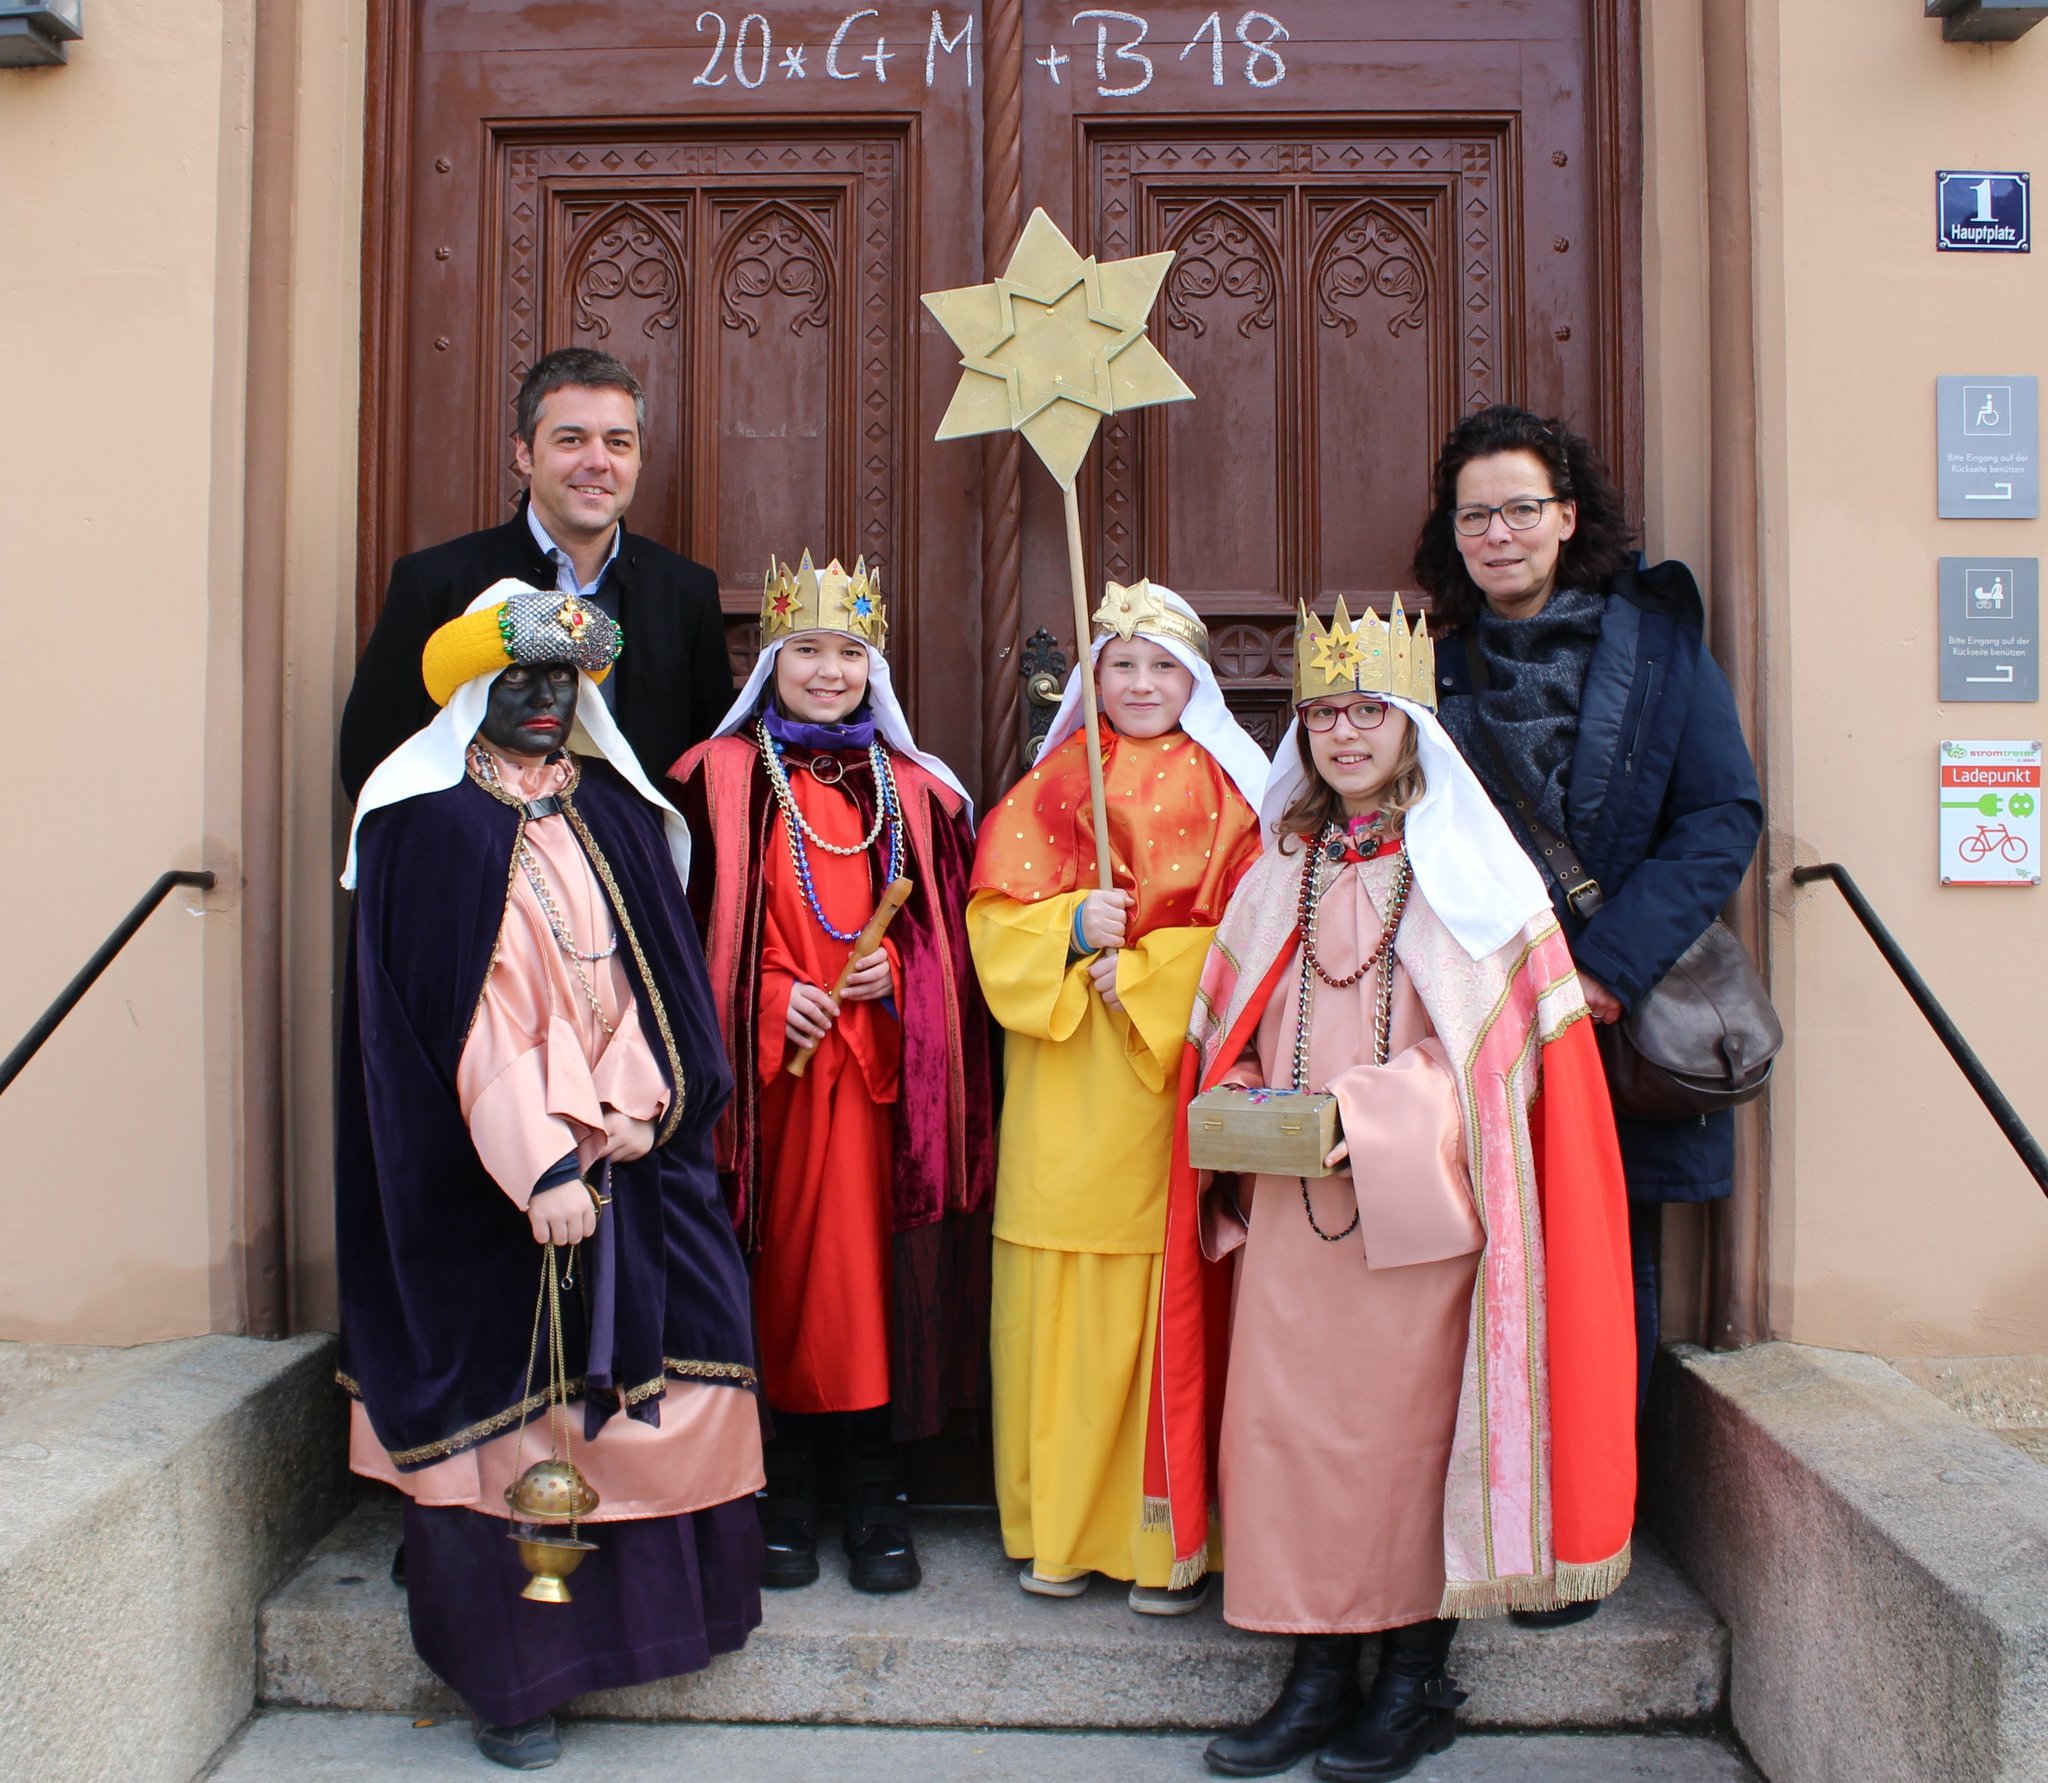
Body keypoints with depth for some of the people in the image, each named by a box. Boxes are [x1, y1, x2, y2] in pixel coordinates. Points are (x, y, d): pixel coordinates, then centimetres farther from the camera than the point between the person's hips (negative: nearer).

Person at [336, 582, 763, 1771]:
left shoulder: (619, 815, 11)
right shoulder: (432, 826, -6)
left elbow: (657, 978, 6)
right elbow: (465, 1014, -14)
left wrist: (635, 1109, -9)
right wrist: (541, 1163, -20)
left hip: (633, 1161, 5)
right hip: (489, 1177, -5)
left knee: (648, 1377, 4)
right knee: (511, 1400, 1)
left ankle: (644, 1607, 23)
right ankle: (509, 1671, 14)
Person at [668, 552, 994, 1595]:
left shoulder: (913, 791, 11)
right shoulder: (720, 778, 4)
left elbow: (945, 931, 13)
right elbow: (692, 924, 1)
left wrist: (892, 973, -6)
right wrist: (772, 1000, -10)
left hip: (875, 1066, 2)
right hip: (765, 1066, -1)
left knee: (872, 1265, 2)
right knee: (778, 1267, 2)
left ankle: (875, 1500, 13)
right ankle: (785, 1499, 15)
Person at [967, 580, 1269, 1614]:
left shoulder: (1229, 794, 6)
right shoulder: (1052, 786, 12)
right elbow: (995, 917, 7)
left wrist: (1140, 971, -11)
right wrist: (1074, 926, -11)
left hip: (1181, 1075, -2)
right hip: (1066, 1091, 2)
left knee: (1171, 1298, -1)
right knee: (1063, 1299, 3)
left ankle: (1167, 1543, 11)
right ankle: (1060, 1529, 16)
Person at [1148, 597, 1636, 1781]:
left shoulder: (1466, 870, 0)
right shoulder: (1282, 872, 13)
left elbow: (1501, 1046, -7)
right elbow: (1232, 1032, 17)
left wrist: (1370, 1113, -17)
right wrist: (1241, 1107, -3)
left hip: (1417, 1204, -4)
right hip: (1286, 1202, 4)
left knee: (1409, 1417, 2)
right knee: (1286, 1416, 3)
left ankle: (1418, 1680, 19)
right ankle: (1321, 1672, 17)